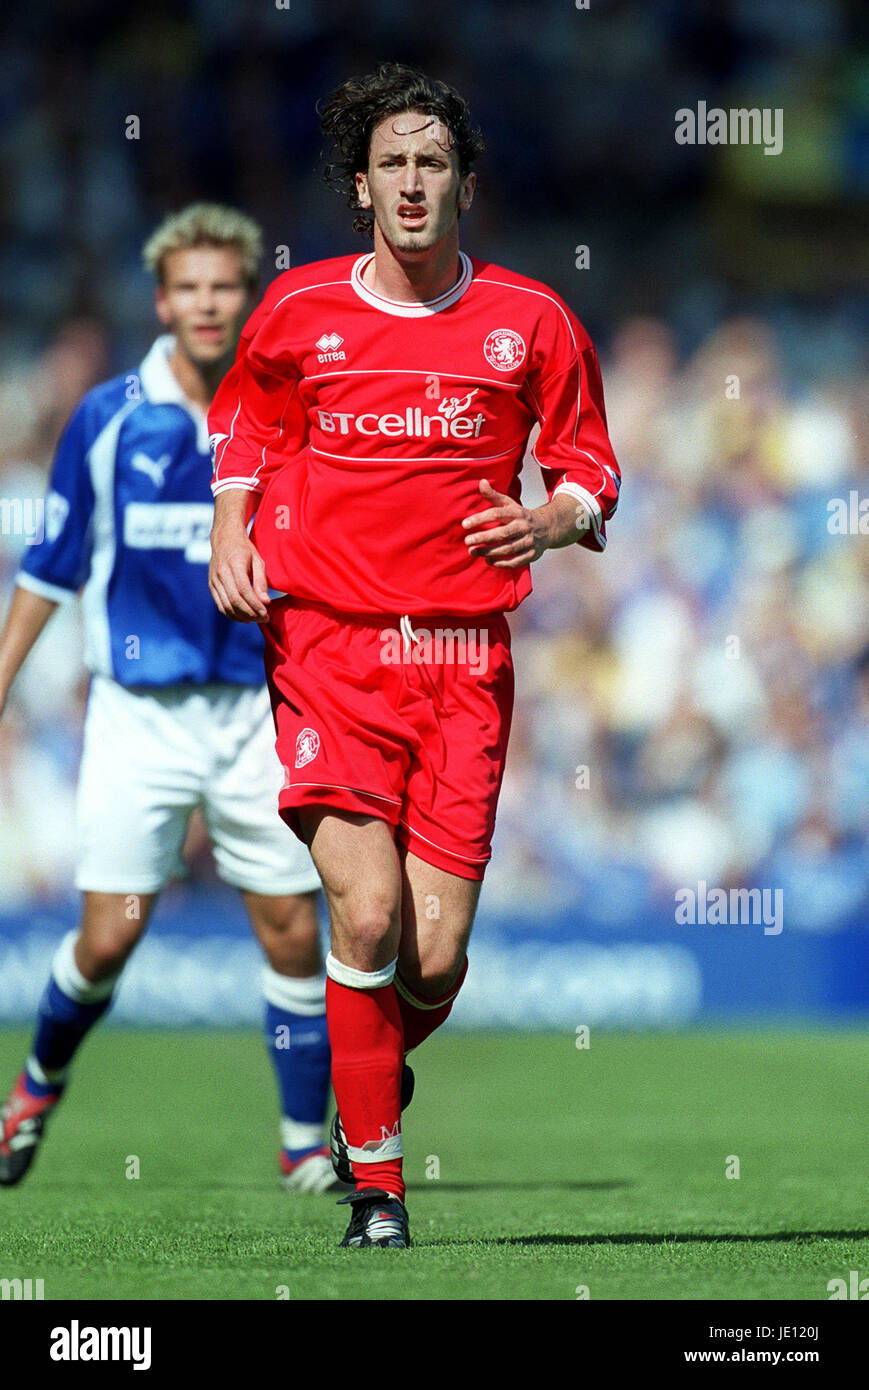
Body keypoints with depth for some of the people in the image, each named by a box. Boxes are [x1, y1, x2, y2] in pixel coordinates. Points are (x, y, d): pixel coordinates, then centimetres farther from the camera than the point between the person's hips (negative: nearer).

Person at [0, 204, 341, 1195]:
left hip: (260, 709, 1)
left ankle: (305, 1143, 13)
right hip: (138, 712, -1)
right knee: (109, 936, -6)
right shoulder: (107, 419, -1)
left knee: (292, 931, -3)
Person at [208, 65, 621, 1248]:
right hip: (326, 644, 0)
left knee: (436, 956, -6)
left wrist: (554, 521, -9)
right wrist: (232, 524, 8)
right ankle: (375, 1181, -2)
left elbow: (591, 471, 13)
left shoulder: (531, 321, 3)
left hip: (464, 660, 1)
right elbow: (245, 415, 25)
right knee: (367, 913, -17)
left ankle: (379, 1076, 30)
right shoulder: (298, 311, 5)